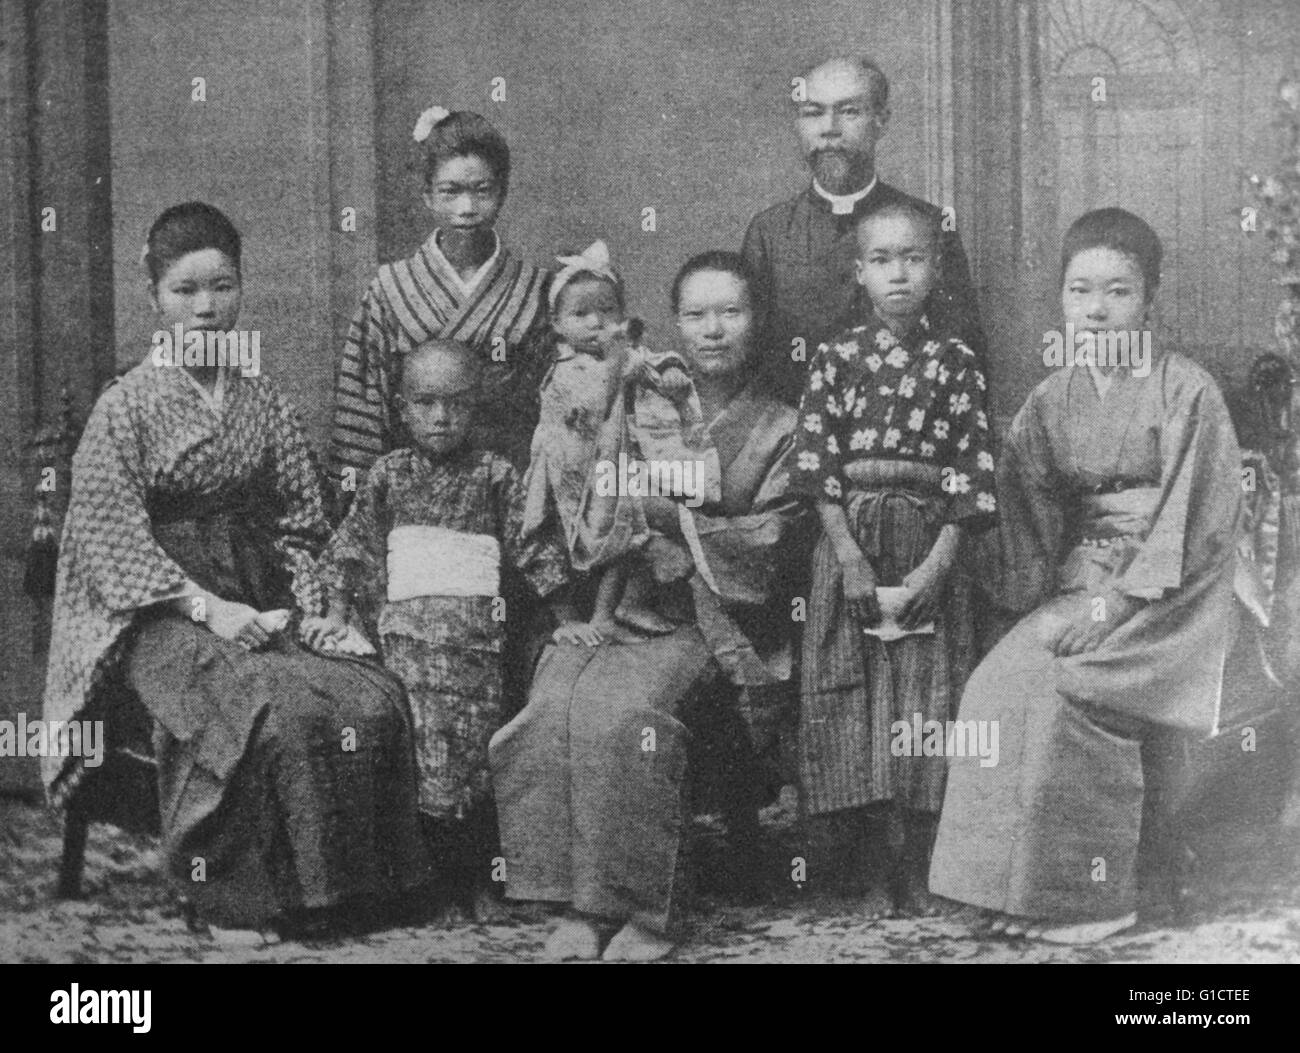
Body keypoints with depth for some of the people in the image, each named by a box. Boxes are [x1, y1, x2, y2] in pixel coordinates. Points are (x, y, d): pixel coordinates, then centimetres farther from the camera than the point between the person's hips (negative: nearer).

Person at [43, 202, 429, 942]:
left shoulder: (265, 403, 11)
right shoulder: (124, 408, -2)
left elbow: (300, 522, 14)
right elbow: (113, 540, -7)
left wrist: (304, 603, -5)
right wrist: (205, 607, -17)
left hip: (257, 608, 5)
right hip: (159, 618, -4)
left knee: (373, 703, -20)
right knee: (274, 716, -31)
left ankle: (335, 885, -6)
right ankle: (234, 898, -14)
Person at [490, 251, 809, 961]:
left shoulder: (780, 429, 14)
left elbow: (764, 550, 1)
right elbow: (588, 542, 14)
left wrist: (670, 516, -8)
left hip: (706, 621, -2)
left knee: (621, 709, -33)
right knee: (552, 707, -29)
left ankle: (646, 909, -24)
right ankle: (579, 903, -24)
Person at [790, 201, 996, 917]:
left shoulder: (957, 366, 3)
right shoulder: (836, 359, 3)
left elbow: (970, 473, -1)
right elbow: (818, 467, -2)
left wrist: (936, 565, -10)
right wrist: (851, 558, -10)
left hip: (928, 549, 0)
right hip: (850, 541, 0)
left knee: (925, 701, -1)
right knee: (854, 695, -1)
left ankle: (912, 870, 8)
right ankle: (872, 865, 8)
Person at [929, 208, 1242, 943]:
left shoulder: (1188, 393, -6)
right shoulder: (1053, 401, 10)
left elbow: (1195, 526, -11)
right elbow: (1031, 516, 8)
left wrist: (1112, 604, -18)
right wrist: (1051, 599, -9)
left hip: (1168, 599, -5)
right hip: (1081, 582, 5)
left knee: (1055, 689, -28)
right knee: (996, 687, -20)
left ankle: (1094, 895, -16)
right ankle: (1023, 888, -10)